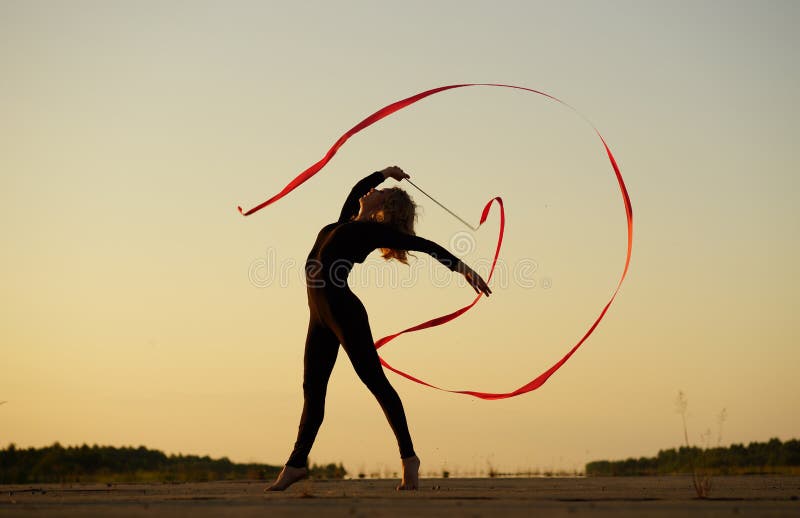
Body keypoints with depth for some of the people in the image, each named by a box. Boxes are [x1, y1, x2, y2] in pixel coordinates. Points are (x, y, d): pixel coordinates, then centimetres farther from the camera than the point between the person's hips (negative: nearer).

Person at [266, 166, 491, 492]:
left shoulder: (377, 230, -3)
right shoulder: (349, 222, 18)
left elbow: (423, 245, -8)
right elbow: (357, 188, 35)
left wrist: (462, 268, -13)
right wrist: (385, 172, 44)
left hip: (342, 309, -8)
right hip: (320, 315, 9)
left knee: (374, 380, -7)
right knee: (312, 389, 11)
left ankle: (408, 457, -3)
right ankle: (297, 463, 17)